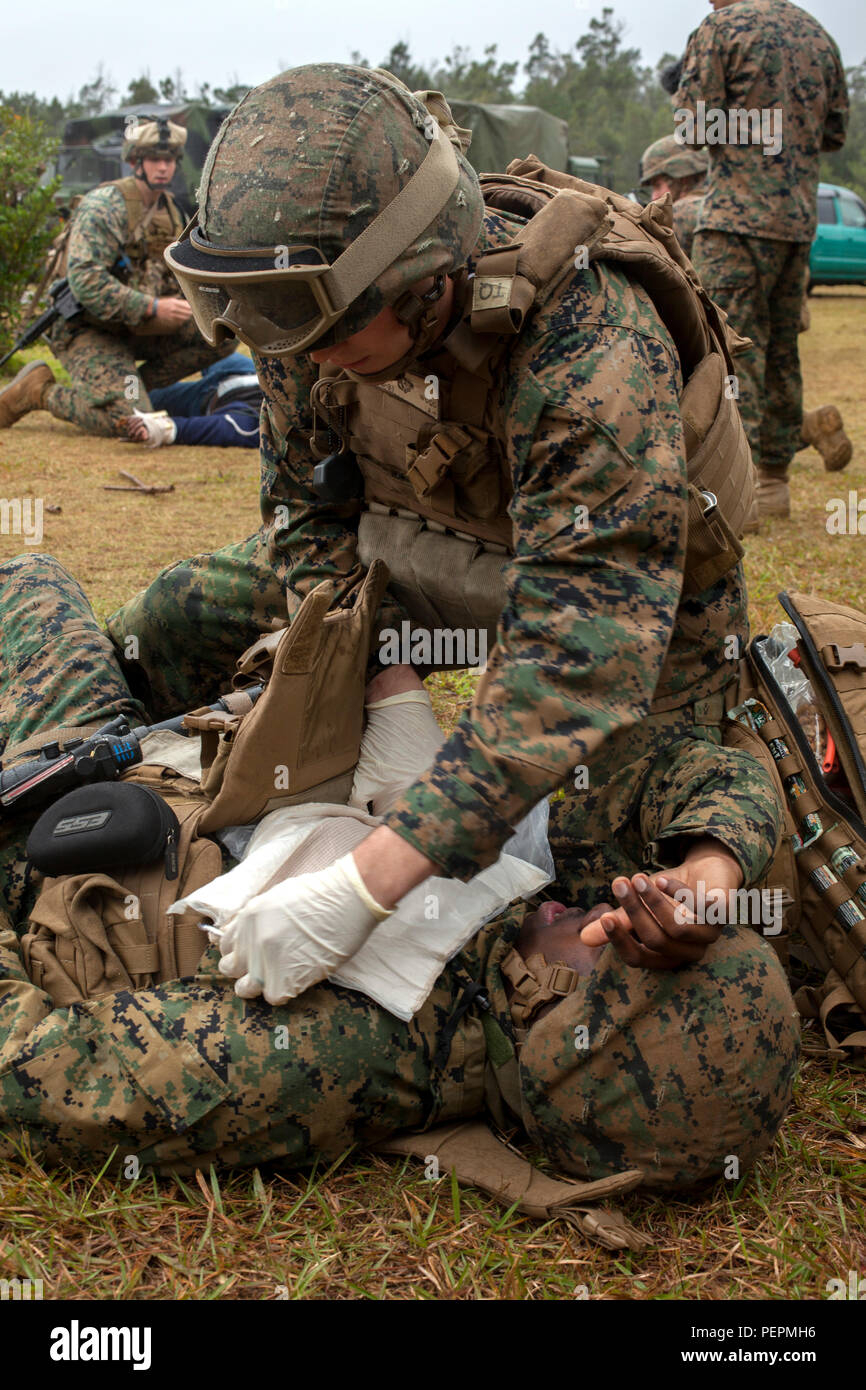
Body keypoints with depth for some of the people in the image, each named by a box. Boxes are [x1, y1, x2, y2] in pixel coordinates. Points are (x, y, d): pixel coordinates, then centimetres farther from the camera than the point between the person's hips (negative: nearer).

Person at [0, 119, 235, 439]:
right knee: (127, 421, -27)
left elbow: (171, 279, 21)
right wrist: (152, 308, -27)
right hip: (89, 330, -7)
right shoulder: (104, 205, -16)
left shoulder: (169, 210, 10)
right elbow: (86, 282, -26)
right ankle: (40, 390, -2)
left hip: (138, 327, 8)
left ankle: (131, 387, 0)